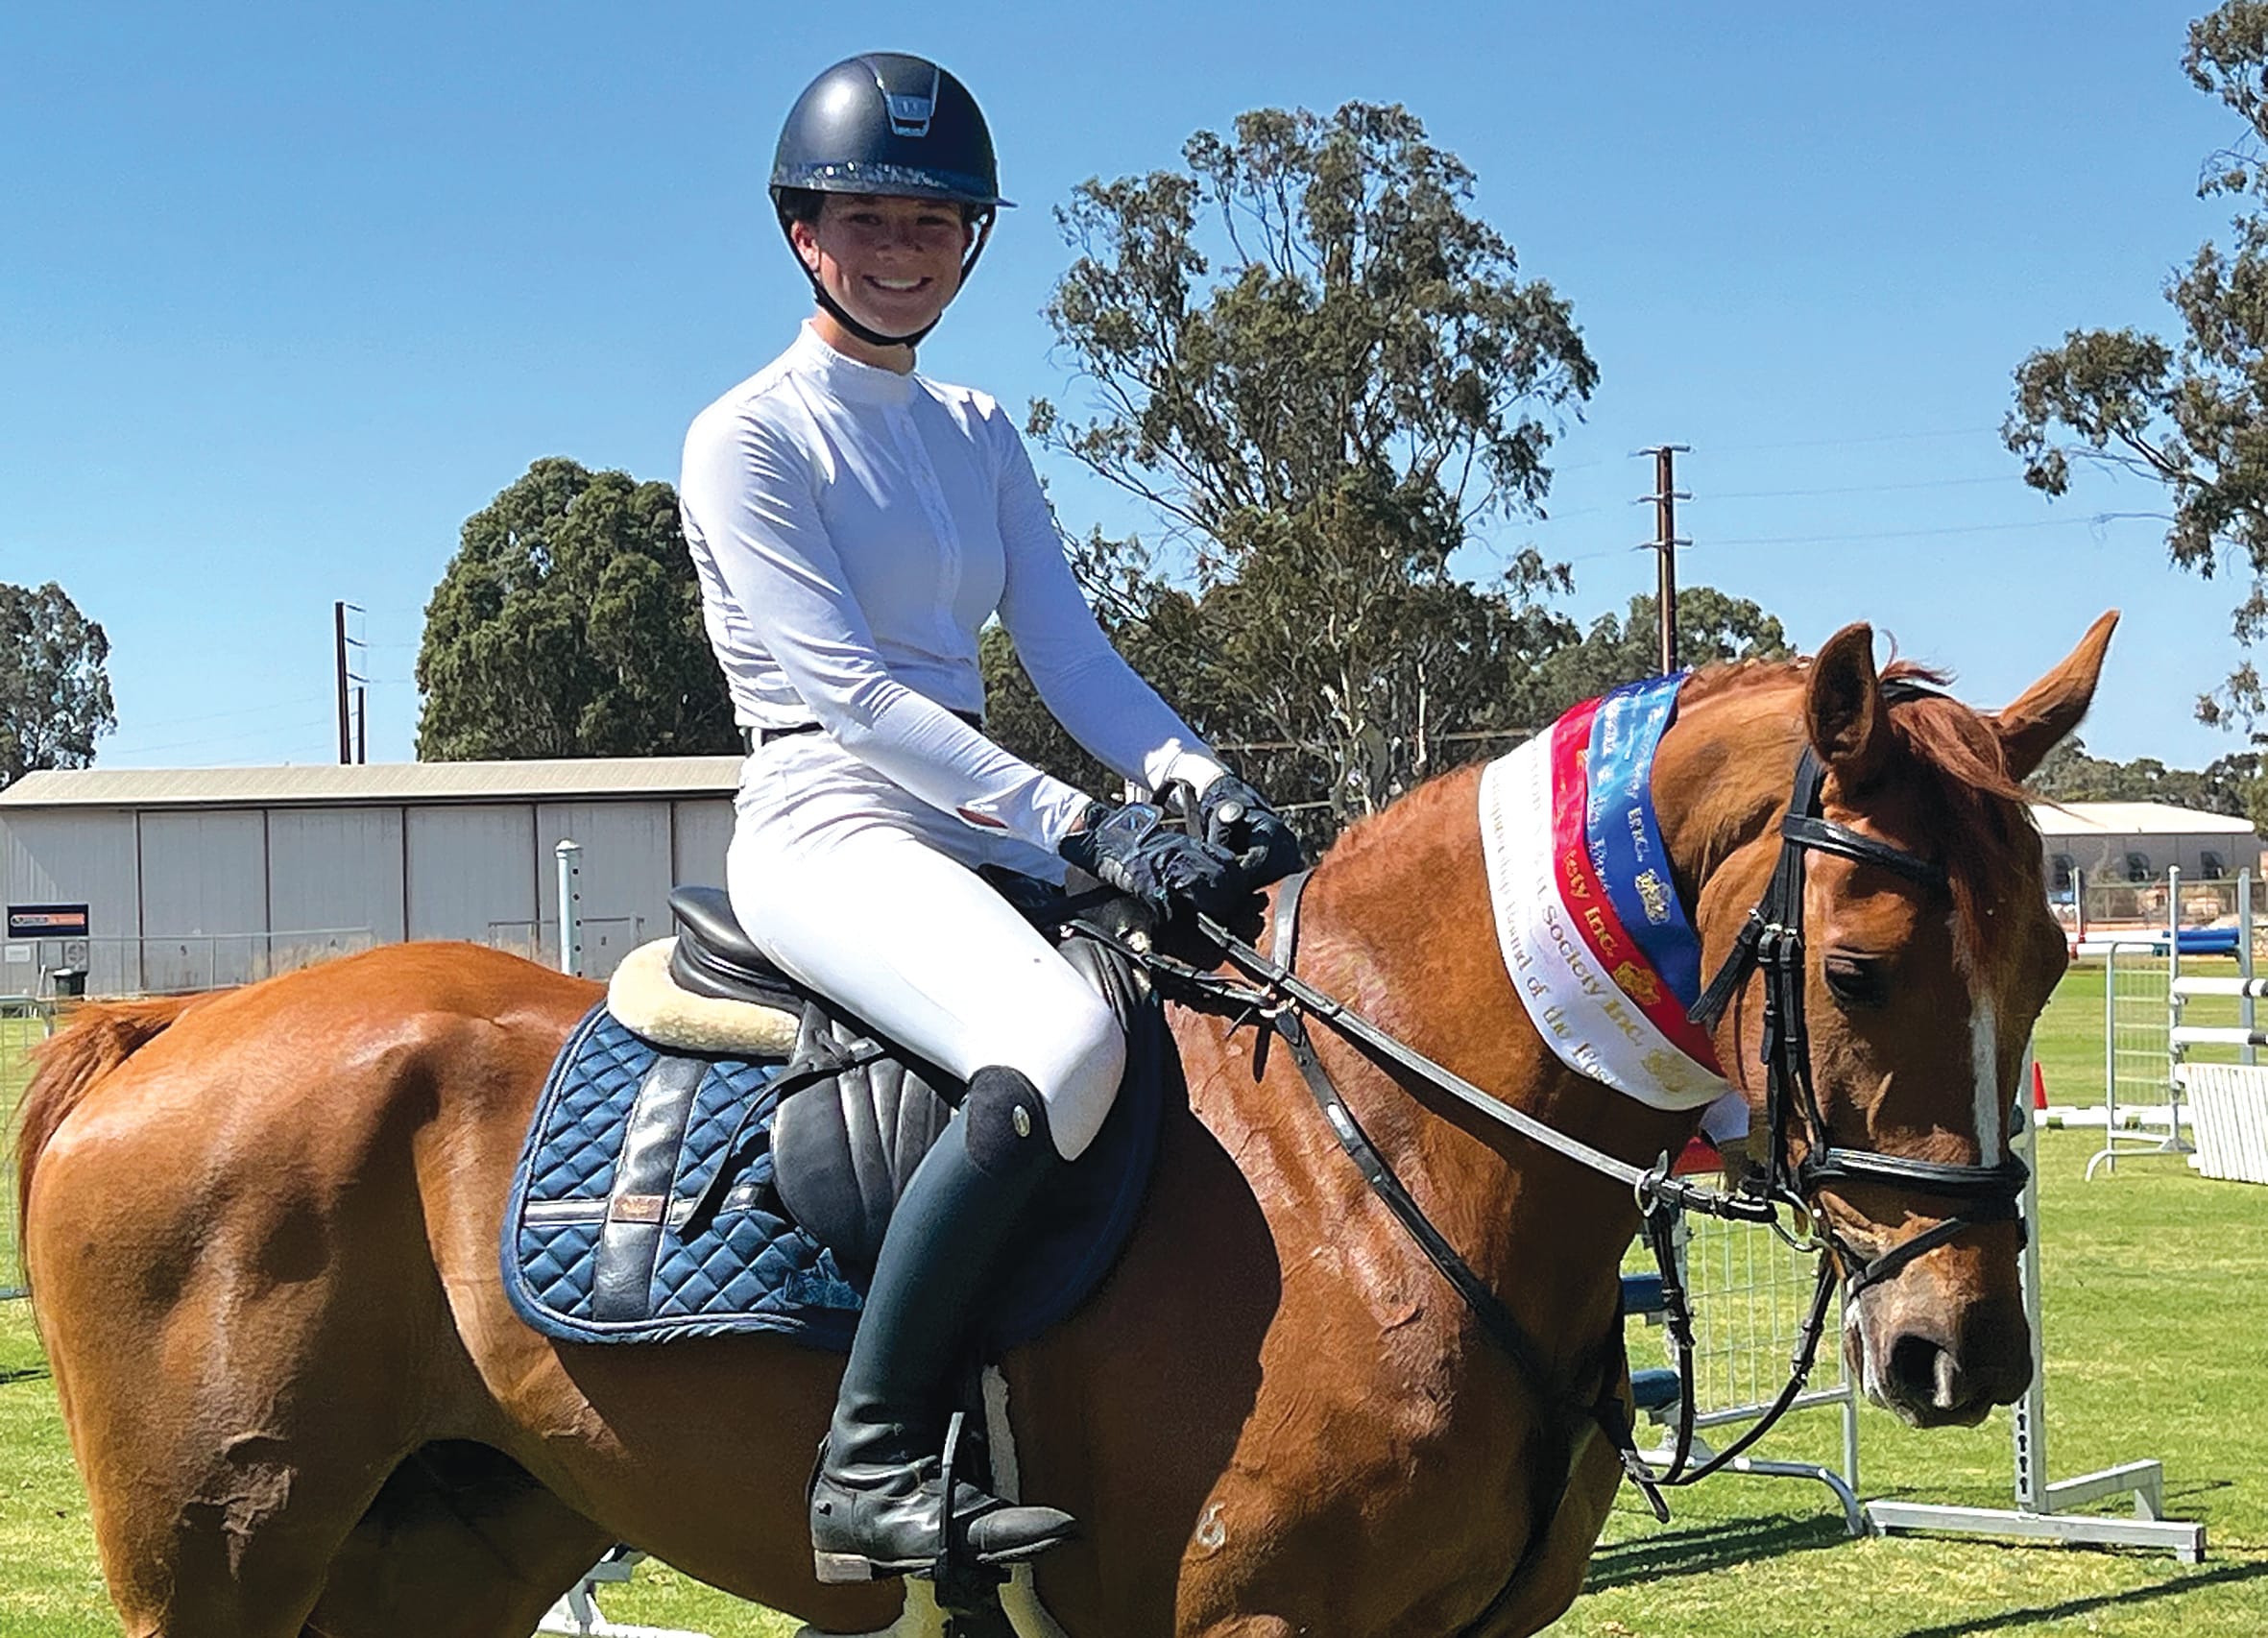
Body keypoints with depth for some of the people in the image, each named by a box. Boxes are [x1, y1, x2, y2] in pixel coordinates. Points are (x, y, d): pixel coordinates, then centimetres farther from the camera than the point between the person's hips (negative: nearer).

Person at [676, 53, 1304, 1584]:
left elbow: (1072, 651, 9)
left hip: (982, 828, 8)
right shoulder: (748, 440, -3)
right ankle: (873, 1461, -30)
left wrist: (1201, 782, -12)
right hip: (828, 833, -8)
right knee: (1065, 1041, -35)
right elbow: (849, 690, -15)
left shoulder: (981, 437, 19)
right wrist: (1085, 828, -24)